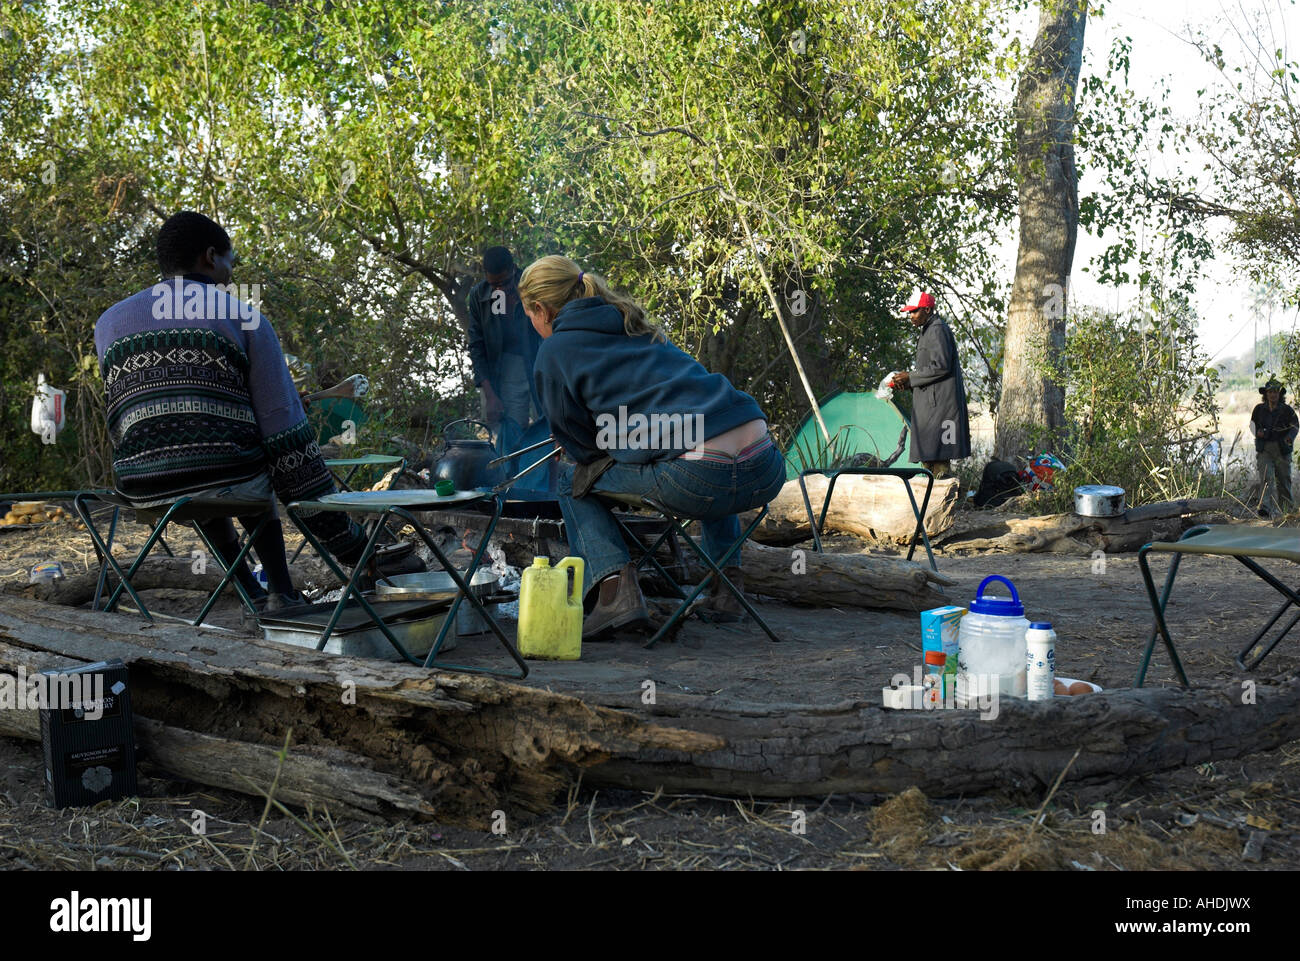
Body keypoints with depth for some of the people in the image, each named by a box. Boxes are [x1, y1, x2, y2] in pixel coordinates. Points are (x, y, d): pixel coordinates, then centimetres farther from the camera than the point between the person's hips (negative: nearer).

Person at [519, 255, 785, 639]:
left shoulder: (553, 353, 8)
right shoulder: (638, 328, 28)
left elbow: (579, 444, 12)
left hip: (695, 483, -7)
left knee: (574, 482, 19)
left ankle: (614, 586, -1)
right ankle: (727, 586, 32)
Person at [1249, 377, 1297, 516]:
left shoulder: (1286, 410, 2)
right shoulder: (1259, 409, 7)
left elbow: (1295, 426, 9)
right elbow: (1253, 424, 21)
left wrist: (1290, 437, -12)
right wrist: (1257, 432, -1)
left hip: (1282, 449, 0)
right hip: (1264, 449, 0)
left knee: (1283, 480, 6)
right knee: (1265, 477, -16)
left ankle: (1285, 509, 20)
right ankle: (1263, 508, -24)